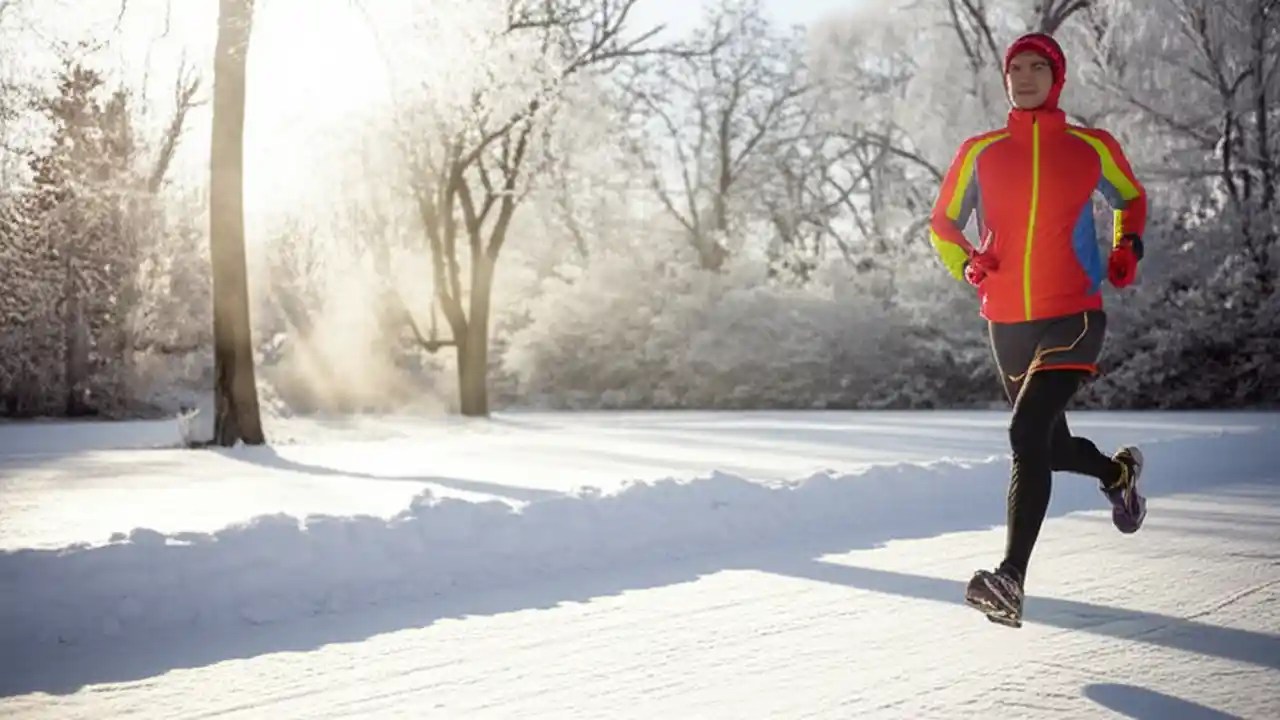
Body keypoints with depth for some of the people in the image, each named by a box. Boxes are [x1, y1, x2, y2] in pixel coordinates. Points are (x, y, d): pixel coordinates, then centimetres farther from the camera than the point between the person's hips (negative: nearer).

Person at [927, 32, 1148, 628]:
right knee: (1048, 445, 17)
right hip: (1007, 325, 4)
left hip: (1073, 318, -4)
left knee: (1028, 433, -23)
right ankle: (1118, 472, 51)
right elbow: (943, 222, 15)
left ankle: (1011, 579, -24)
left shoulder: (1092, 147, 4)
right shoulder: (980, 152, 6)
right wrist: (966, 266, -5)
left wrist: (1126, 247, 2)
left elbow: (1132, 199, 22)